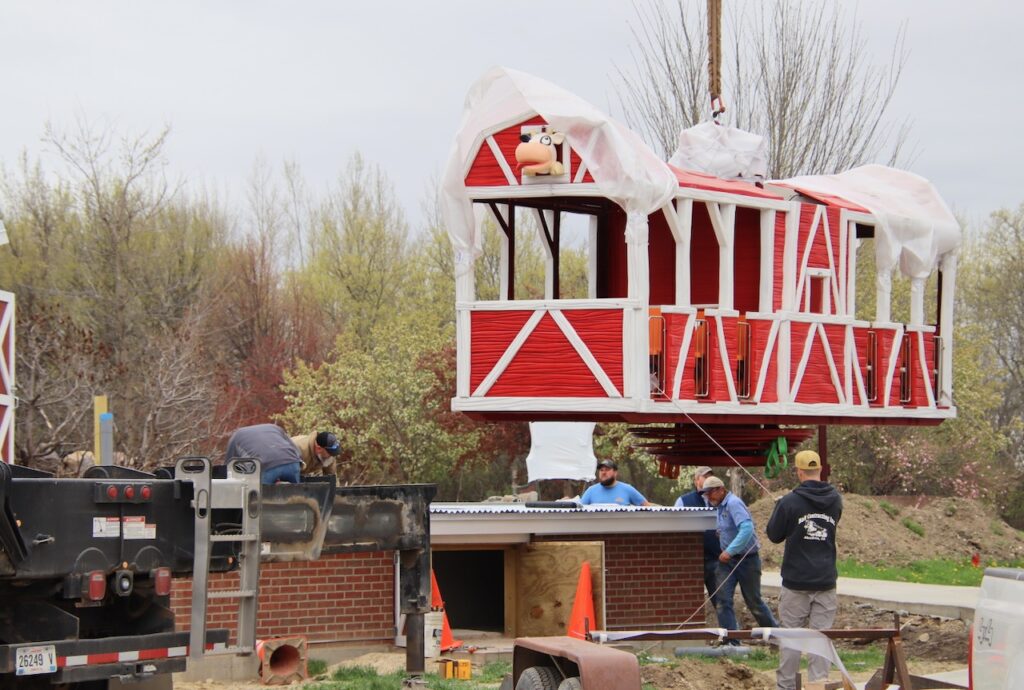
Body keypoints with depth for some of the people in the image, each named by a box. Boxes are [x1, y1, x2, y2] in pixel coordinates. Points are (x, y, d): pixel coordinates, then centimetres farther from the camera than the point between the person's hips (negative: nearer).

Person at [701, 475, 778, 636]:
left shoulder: (733, 503, -20)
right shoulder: (720, 506, 9)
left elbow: (747, 528, -32)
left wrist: (730, 550, -33)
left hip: (746, 559, -8)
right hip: (727, 559, 8)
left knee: (754, 601, 6)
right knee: (723, 600, -6)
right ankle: (731, 641, -5)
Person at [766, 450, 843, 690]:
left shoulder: (790, 502, -11)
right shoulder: (835, 500, 2)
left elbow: (774, 535, 0)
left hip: (796, 581, -3)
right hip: (826, 581, 3)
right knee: (822, 634, 4)